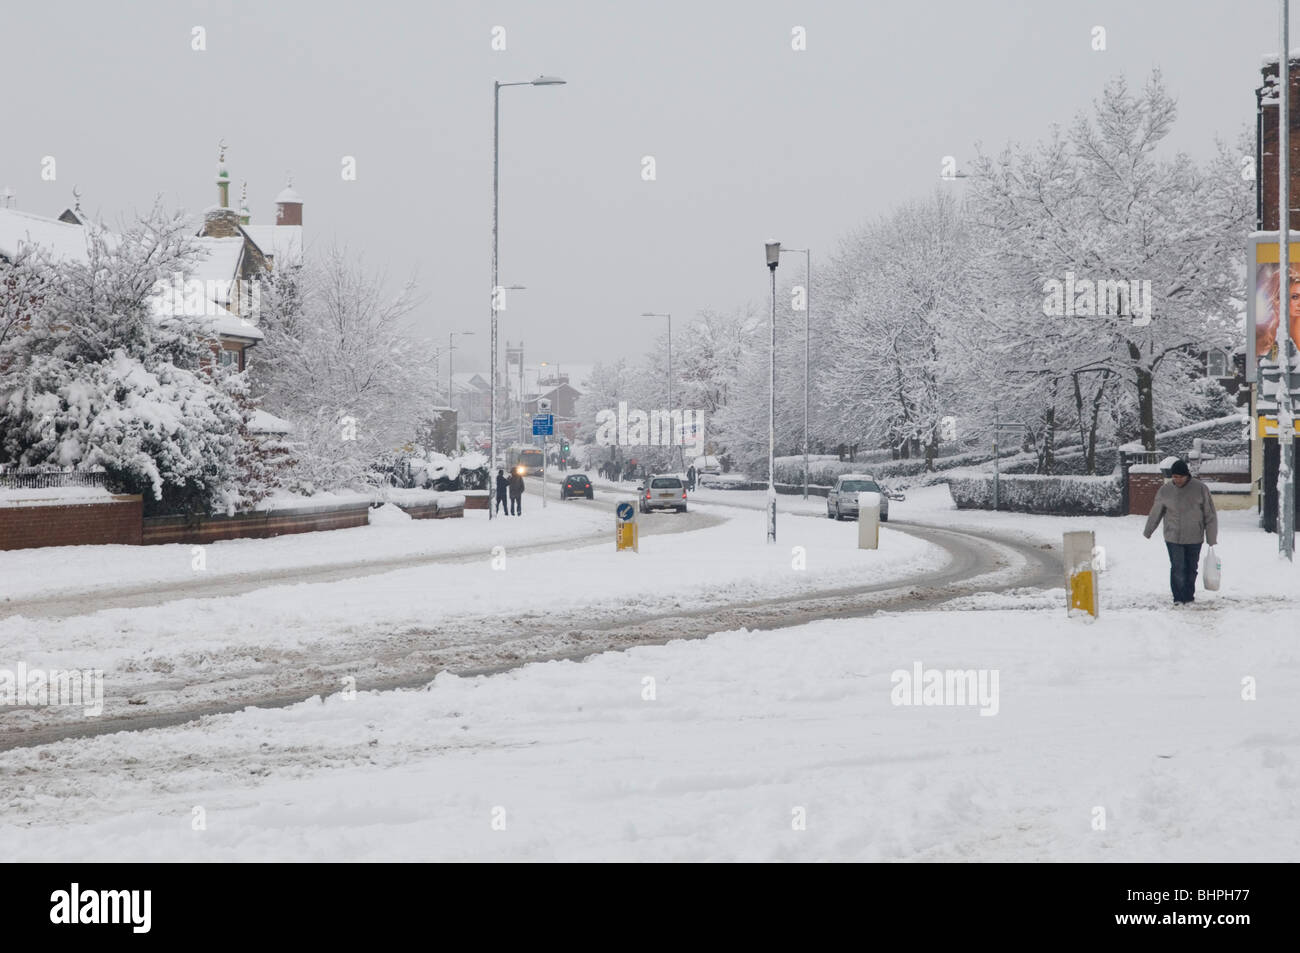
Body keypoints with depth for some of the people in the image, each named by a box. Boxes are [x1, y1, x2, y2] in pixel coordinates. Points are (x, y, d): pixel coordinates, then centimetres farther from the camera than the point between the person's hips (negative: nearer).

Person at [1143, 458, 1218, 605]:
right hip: (1173, 538, 0)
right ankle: (1179, 598, 0)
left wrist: (1212, 538, -1)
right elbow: (1155, 514, 12)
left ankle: (1189, 596, 23)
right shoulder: (1165, 491, -3)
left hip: (1194, 538, 0)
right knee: (1177, 568, -8)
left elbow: (1210, 516, -1)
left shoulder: (1200, 489, -6)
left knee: (1191, 569, 9)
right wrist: (1147, 532, 21)